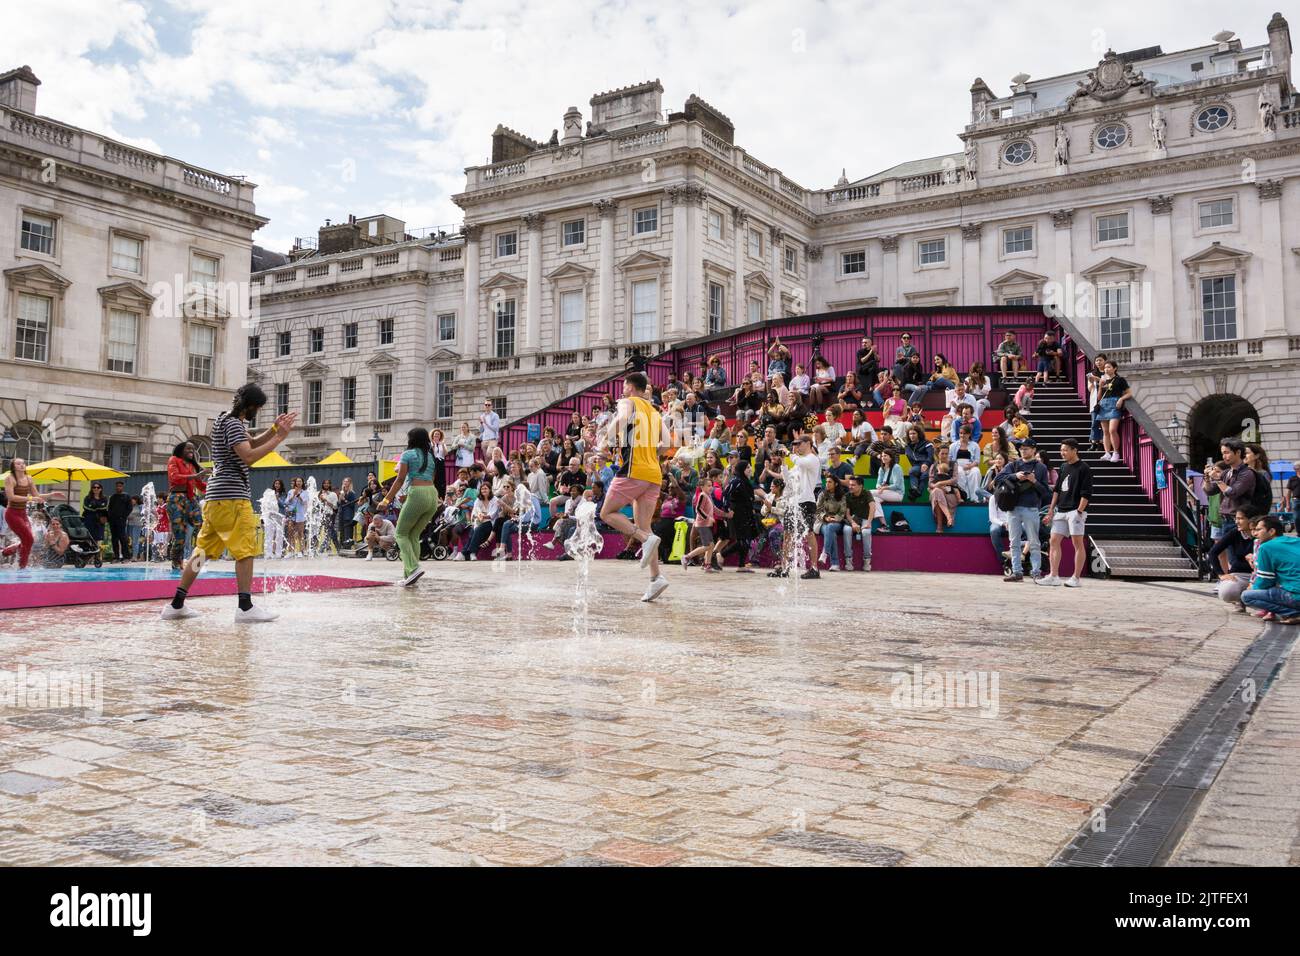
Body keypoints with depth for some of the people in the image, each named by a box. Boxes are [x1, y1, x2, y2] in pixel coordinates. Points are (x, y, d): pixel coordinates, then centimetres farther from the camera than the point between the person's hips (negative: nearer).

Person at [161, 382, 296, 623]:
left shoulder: (226, 420, 20)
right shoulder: (233, 423, -11)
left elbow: (252, 443, 24)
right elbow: (248, 456, -21)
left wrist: (274, 428, 9)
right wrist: (278, 438, -18)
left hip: (215, 497, 10)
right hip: (232, 496, -10)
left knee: (203, 549, 11)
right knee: (245, 549, -9)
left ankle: (176, 605, 12)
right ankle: (245, 607, -11)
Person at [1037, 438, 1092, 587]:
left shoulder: (1083, 468, -5)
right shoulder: (1063, 467, 16)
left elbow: (1086, 493, -10)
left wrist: (1079, 511, -16)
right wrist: (1051, 511, 14)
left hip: (1075, 511, -7)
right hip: (1061, 511, 7)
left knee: (1078, 543, -2)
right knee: (1054, 541, 2)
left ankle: (1075, 578, 1)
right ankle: (1053, 576, 3)